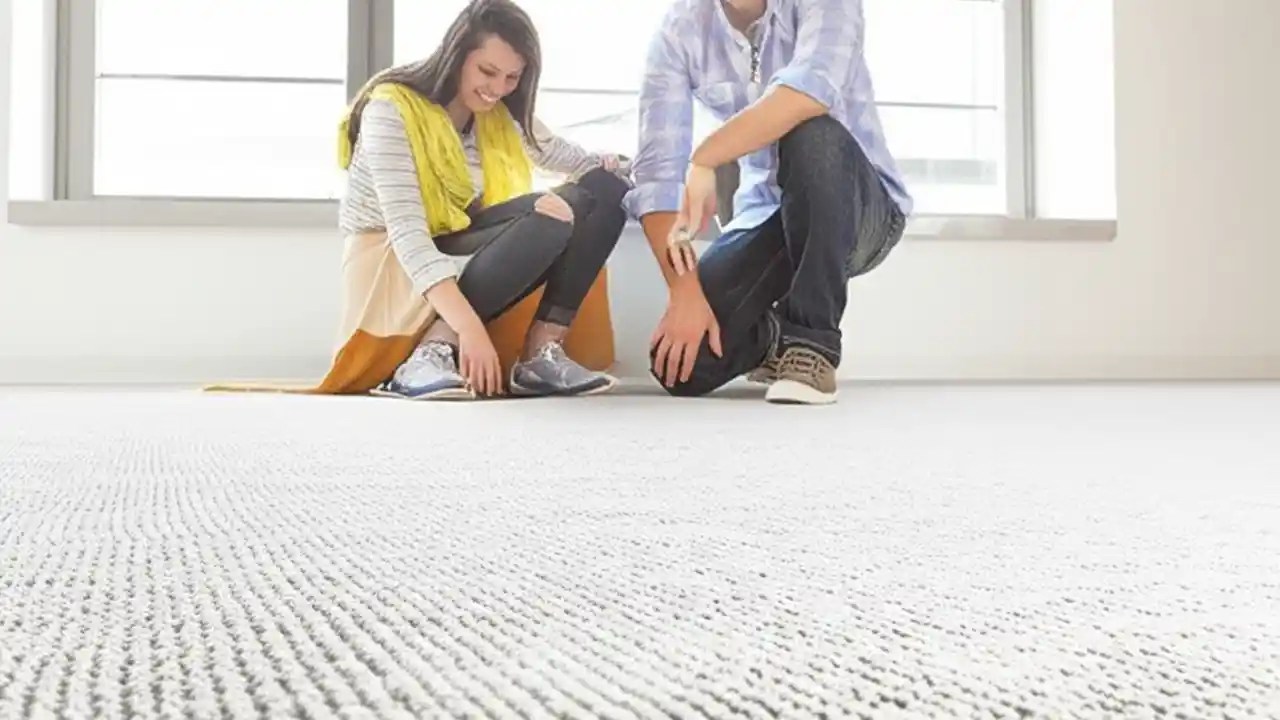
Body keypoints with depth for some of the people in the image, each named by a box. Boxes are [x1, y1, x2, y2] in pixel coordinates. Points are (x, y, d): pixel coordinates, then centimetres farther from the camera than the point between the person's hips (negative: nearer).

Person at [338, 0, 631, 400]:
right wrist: (468, 326, -38)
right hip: (392, 269, -7)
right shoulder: (392, 109, -16)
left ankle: (542, 353, -18)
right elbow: (406, 231, -27)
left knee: (606, 189, -10)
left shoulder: (500, 116, 5)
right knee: (552, 215, -30)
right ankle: (432, 353, -31)